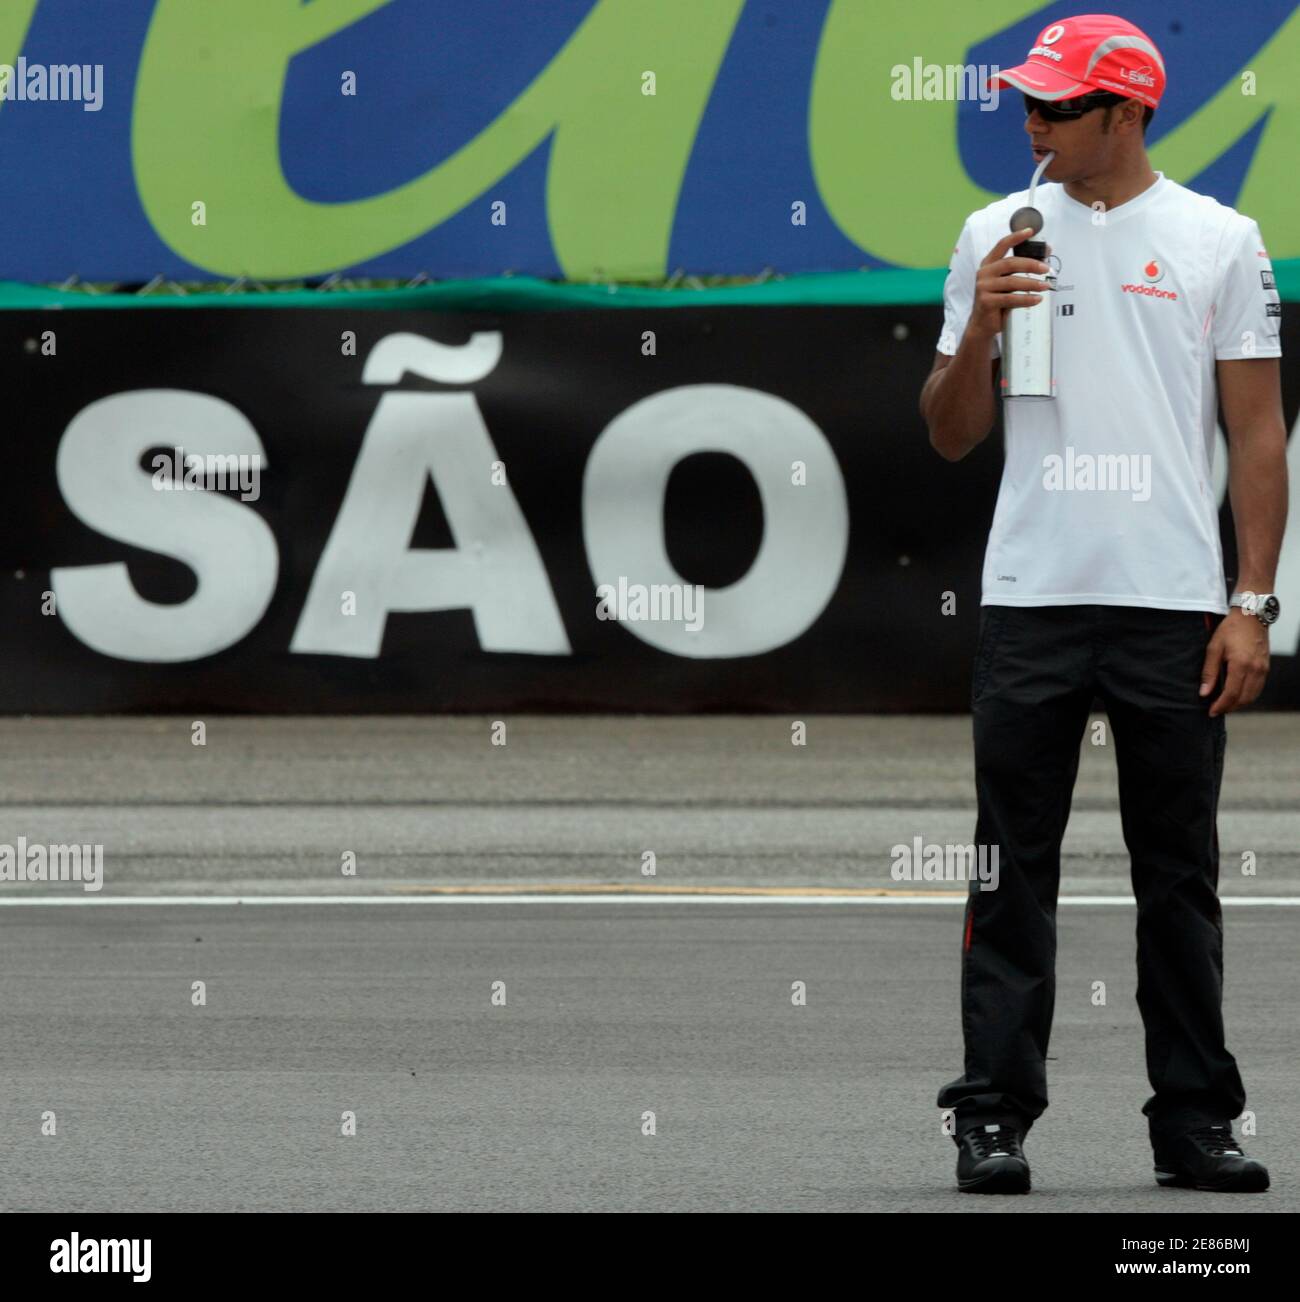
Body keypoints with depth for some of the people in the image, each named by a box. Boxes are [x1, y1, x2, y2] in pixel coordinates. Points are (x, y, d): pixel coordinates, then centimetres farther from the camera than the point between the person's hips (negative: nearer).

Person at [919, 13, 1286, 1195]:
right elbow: (951, 436, 10)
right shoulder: (999, 236, 8)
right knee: (1013, 874, 0)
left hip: (1175, 607, -1)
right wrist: (980, 324, -9)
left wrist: (1253, 605, -4)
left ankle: (1195, 1119, 11)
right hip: (1031, 602, 1)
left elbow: (1260, 433, 3)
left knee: (1180, 876, 5)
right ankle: (994, 1117, 3)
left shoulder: (1220, 242, 3)